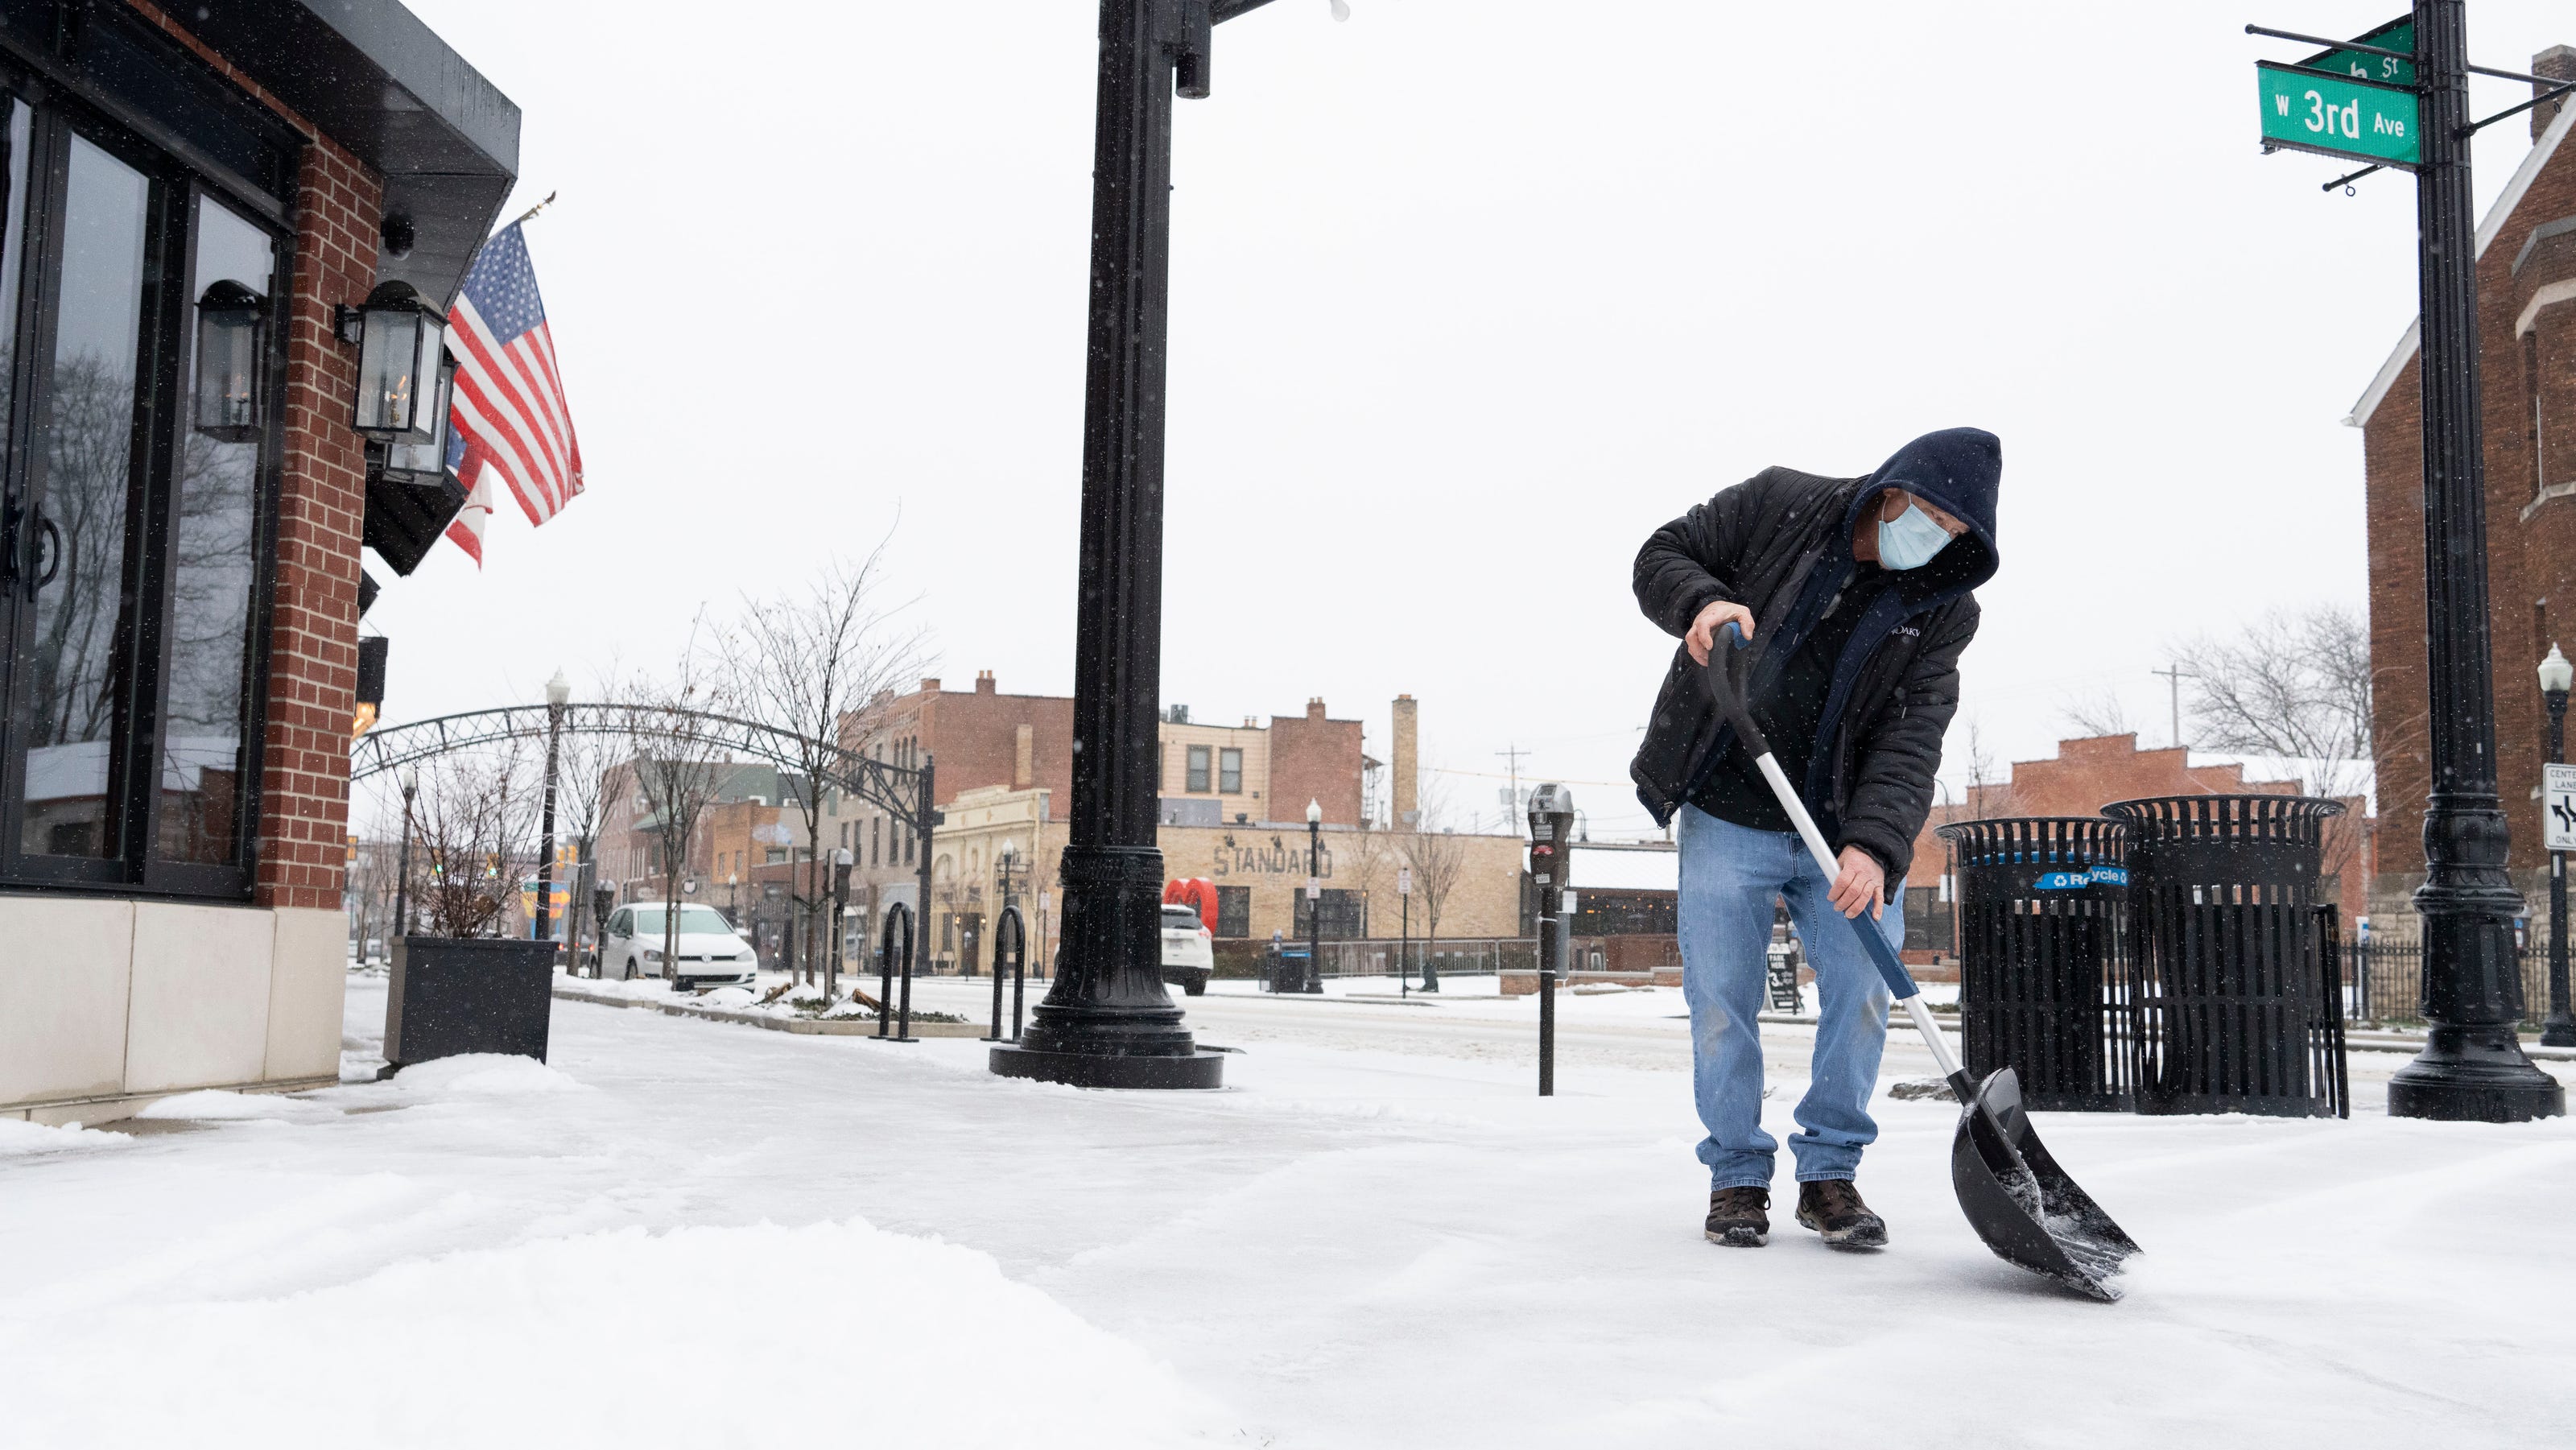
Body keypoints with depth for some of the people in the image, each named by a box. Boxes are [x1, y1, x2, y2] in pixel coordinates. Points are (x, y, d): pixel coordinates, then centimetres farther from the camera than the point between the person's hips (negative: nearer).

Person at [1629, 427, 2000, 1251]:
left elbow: (1910, 739, -14)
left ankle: (1829, 1170, 16)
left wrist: (1875, 843, -29)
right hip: (1726, 819, -2)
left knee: (1865, 990, -2)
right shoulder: (1778, 505, -7)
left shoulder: (1943, 609, -4)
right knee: (1721, 999, -1)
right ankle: (1737, 1176, 15)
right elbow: (1662, 555, 0)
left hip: (1841, 832, 2)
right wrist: (1702, 600, -24)